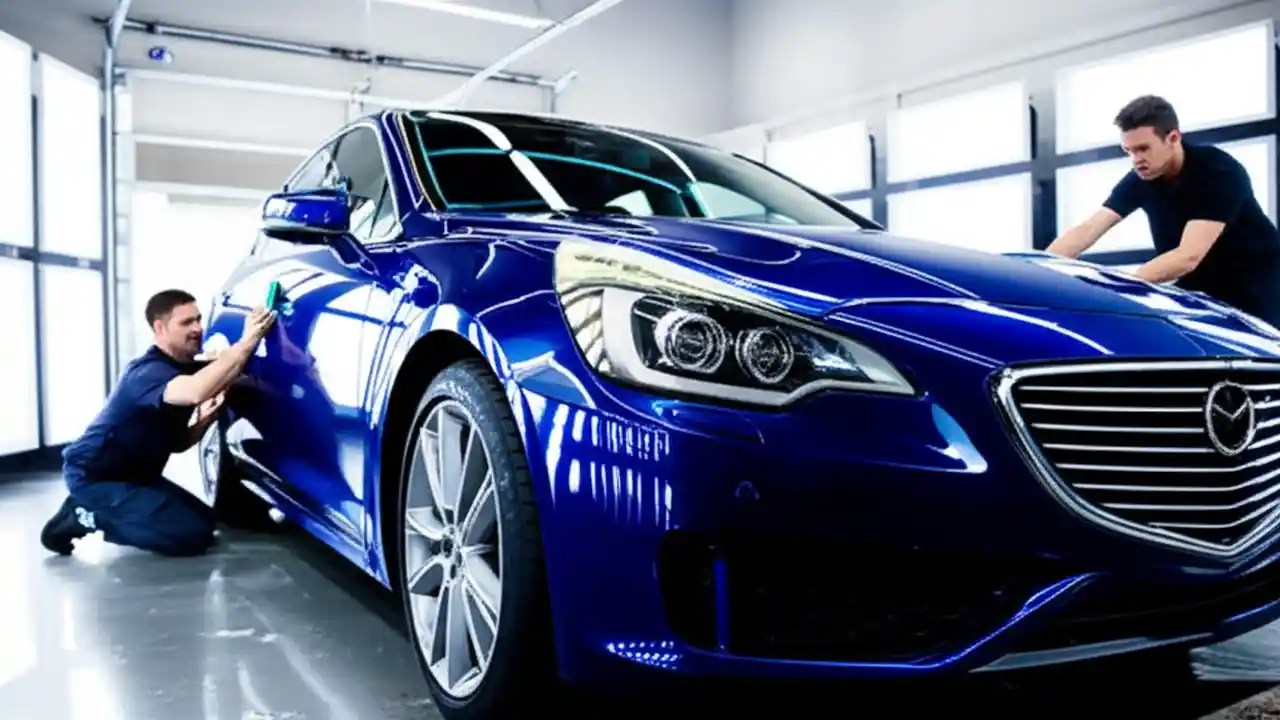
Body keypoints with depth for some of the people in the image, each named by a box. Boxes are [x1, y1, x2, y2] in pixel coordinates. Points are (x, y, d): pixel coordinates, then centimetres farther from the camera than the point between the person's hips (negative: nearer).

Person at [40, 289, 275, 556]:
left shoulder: (183, 370, 7)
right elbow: (197, 392, -48)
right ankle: (87, 517, -4)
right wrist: (247, 342, -46)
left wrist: (205, 421, -7)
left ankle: (87, 510, 14)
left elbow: (175, 442, 11)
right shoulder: (149, 372, -23)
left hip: (131, 472, 10)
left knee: (203, 519, 15)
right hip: (95, 475, -10)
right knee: (193, 533, -18)